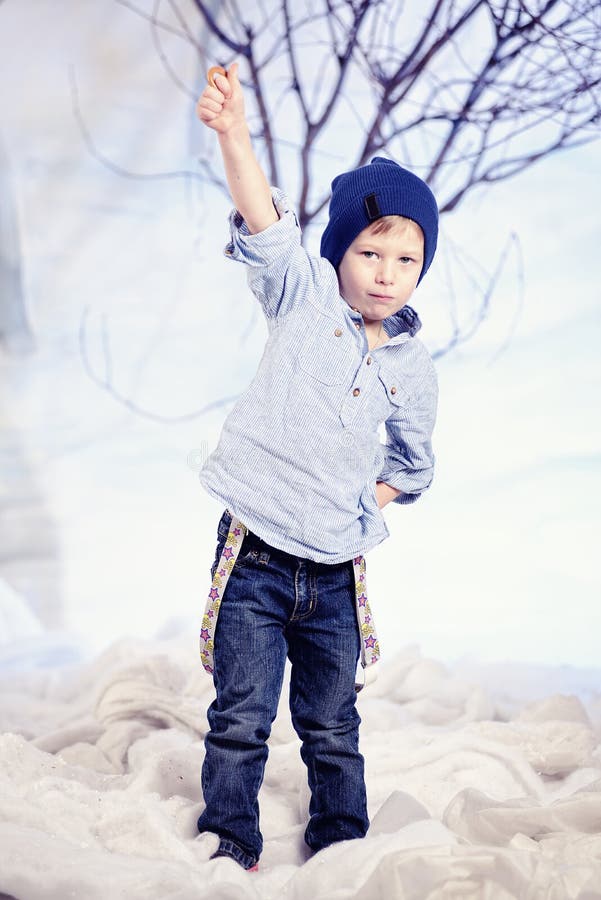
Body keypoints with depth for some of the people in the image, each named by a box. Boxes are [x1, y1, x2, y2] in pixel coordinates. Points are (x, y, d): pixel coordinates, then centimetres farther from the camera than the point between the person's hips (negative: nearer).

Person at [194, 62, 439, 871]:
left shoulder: (413, 368, 6)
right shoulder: (305, 298, -2)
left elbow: (412, 462, 22)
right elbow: (266, 227, -21)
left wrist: (368, 505, 6)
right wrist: (233, 134, -37)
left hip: (337, 575, 3)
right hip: (255, 559, -3)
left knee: (332, 728, 14)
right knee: (241, 720, -1)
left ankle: (343, 850, 29)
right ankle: (230, 850, 14)